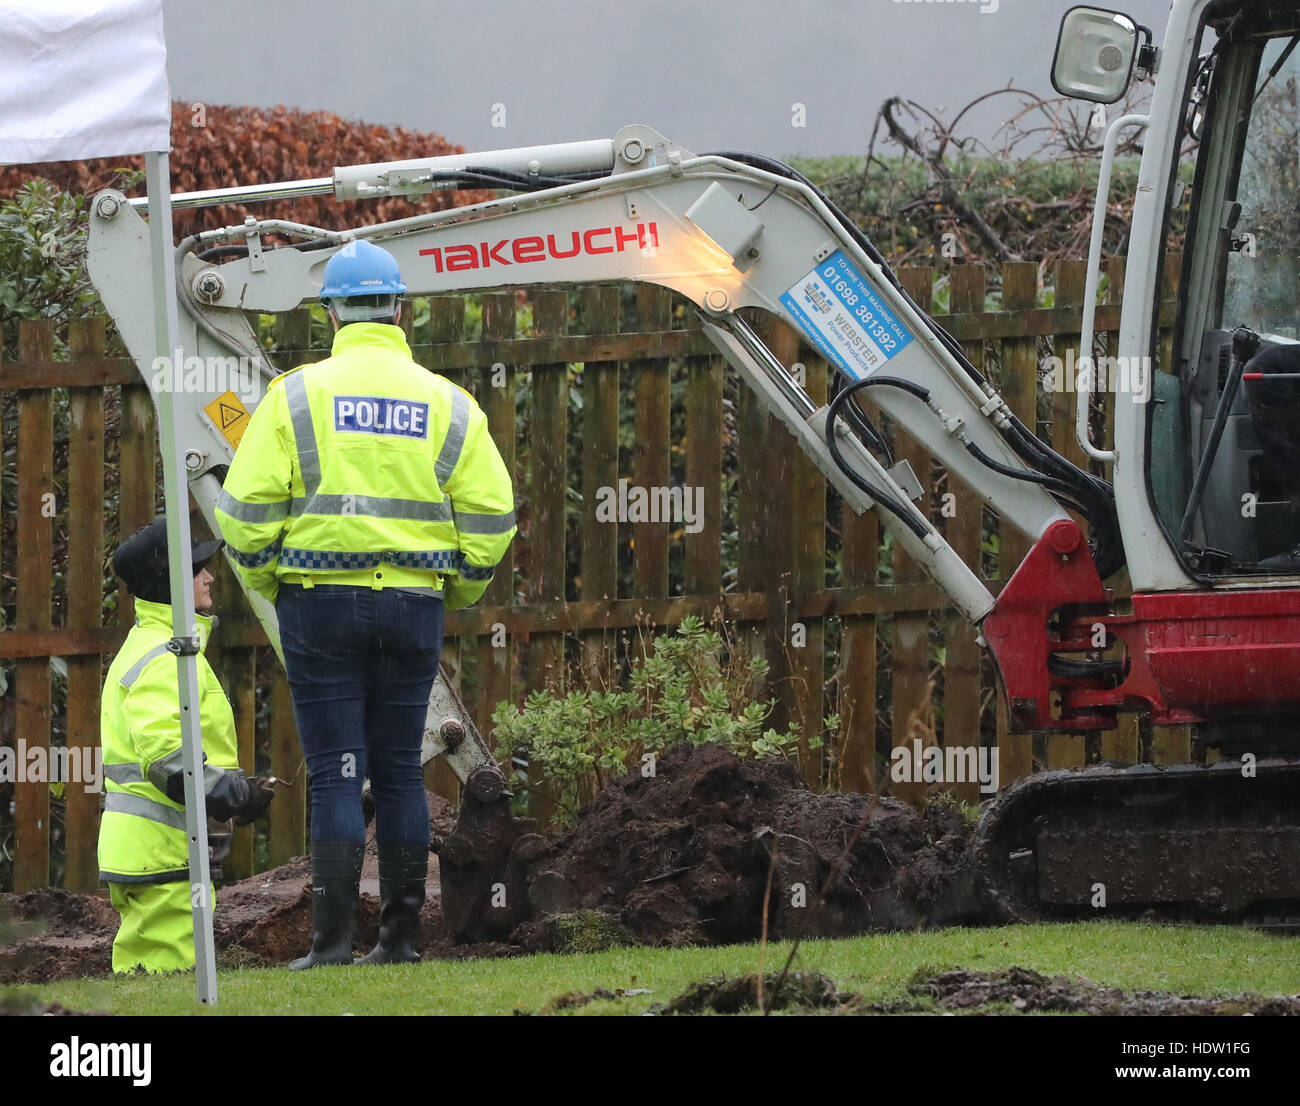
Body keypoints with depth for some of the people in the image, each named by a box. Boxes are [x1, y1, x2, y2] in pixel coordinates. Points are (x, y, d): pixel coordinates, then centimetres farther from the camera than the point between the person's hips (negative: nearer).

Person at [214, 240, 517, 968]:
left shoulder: (297, 396, -2)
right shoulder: (448, 403, 5)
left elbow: (248, 510, -7)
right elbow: (490, 518, 3)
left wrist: (267, 582, 10)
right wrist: (458, 593, 18)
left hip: (320, 605, -2)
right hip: (413, 606, 2)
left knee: (335, 773, -2)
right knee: (401, 771, 10)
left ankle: (334, 941, -7)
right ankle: (402, 938, 10)